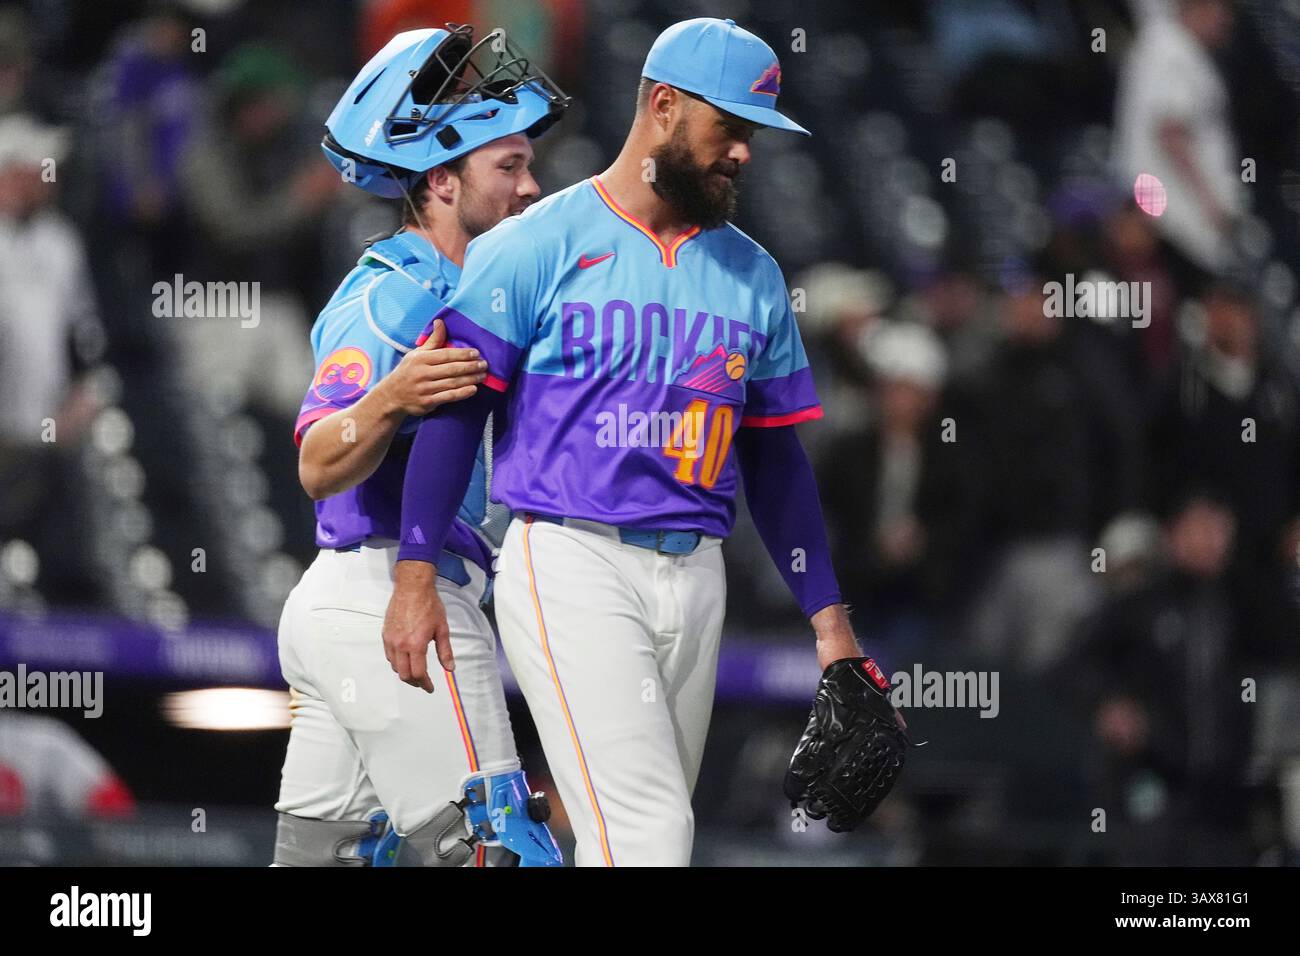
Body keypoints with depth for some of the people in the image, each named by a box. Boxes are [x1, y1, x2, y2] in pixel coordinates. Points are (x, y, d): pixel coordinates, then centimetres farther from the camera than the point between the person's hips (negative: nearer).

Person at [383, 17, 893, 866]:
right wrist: (416, 574, -13)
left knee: (644, 835, 5)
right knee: (647, 833, -17)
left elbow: (775, 455, 20)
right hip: (571, 565, -6)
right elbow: (454, 407, -4)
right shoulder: (540, 246, -1)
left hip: (695, 576, 6)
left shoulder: (753, 276, 15)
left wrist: (828, 618, 15)